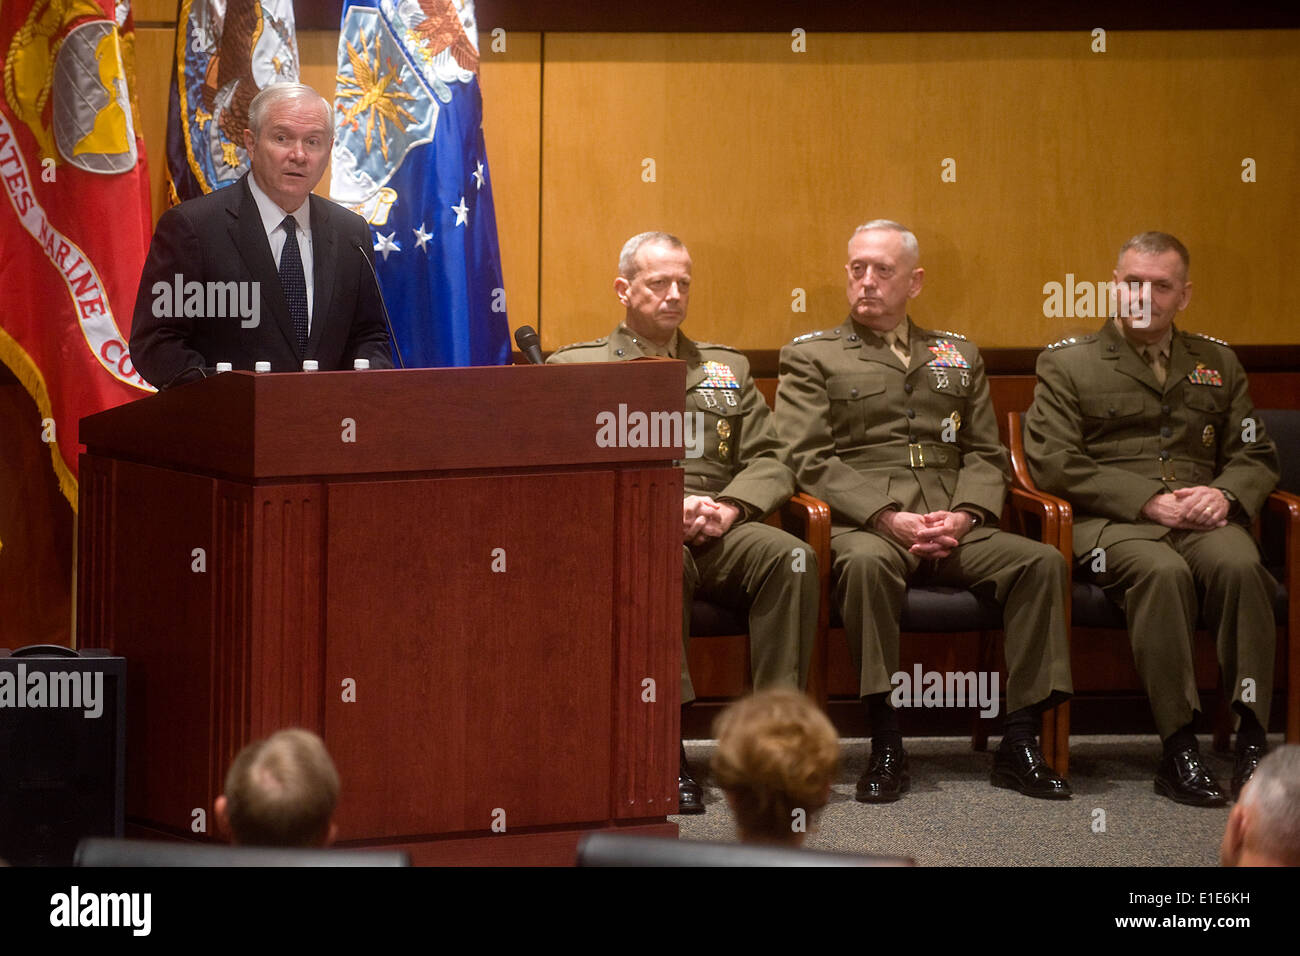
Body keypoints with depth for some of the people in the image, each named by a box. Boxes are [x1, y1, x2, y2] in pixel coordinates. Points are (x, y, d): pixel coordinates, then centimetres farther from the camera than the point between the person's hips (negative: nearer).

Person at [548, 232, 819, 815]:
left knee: (792, 558, -29)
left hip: (717, 530, 4)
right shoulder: (577, 367, 13)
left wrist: (729, 506, -6)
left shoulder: (727, 368, 26)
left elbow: (769, 461, 17)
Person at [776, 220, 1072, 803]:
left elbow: (985, 455, 17)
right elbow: (810, 461, -1)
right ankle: (885, 745, -33)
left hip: (952, 530, 4)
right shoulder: (812, 357, 12)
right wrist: (886, 516, -15)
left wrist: (964, 515, -6)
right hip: (865, 526, -3)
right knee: (866, 563, -39)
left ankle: (1019, 741, -21)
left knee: (1041, 561, -24)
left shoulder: (958, 358, 24)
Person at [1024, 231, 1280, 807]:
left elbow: (1256, 456, 19)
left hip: (1200, 520, 3)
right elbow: (1052, 462, -1)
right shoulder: (1066, 364, 12)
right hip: (1110, 522, -3)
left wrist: (1226, 495, -6)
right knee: (1162, 571, -37)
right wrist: (1146, 500, -11)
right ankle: (1177, 749, -35)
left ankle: (1252, 738, -34)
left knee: (1238, 565, -33)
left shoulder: (1218, 364, 24)